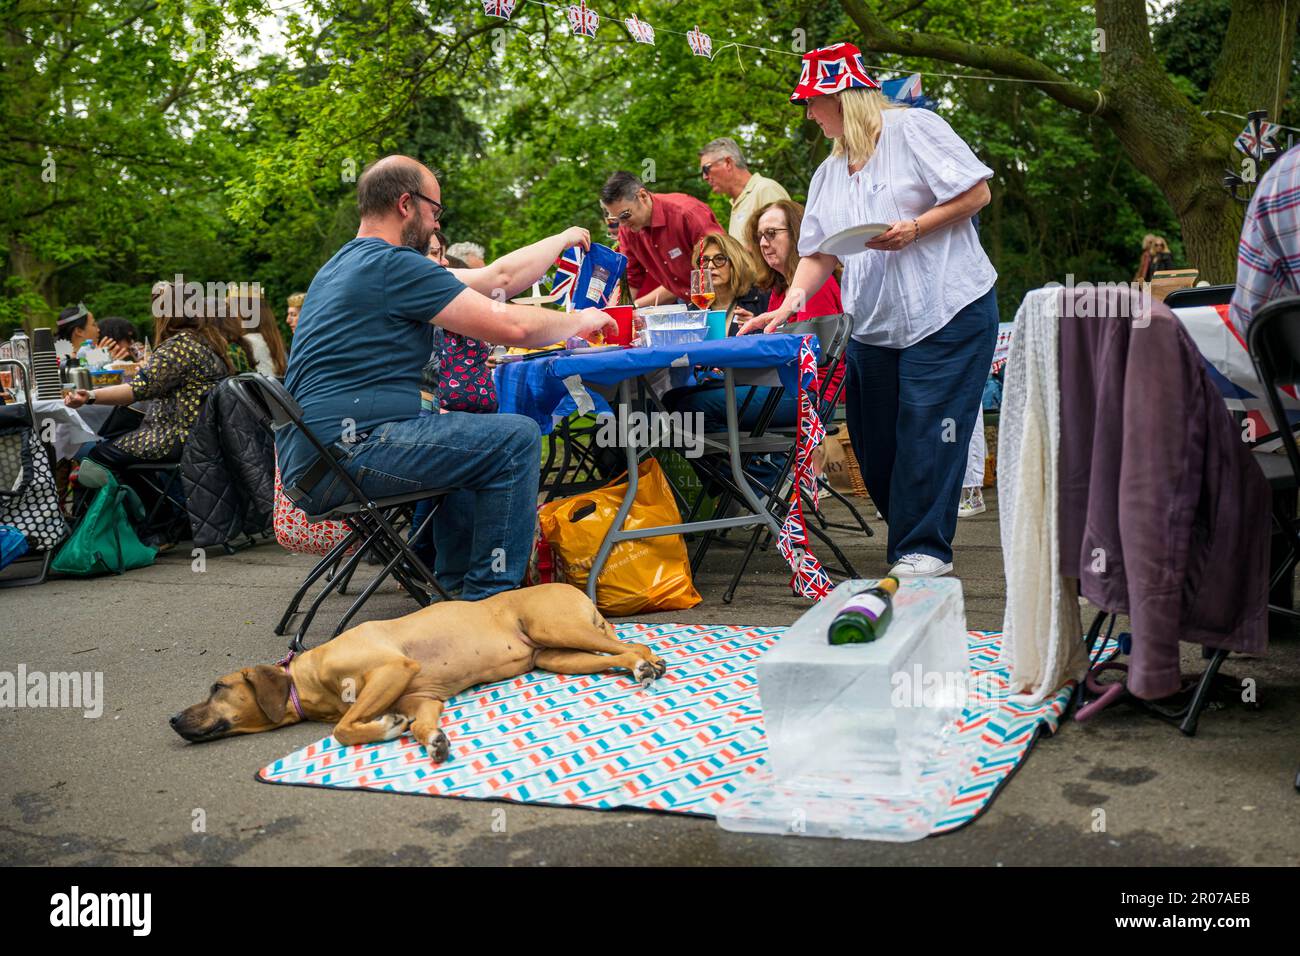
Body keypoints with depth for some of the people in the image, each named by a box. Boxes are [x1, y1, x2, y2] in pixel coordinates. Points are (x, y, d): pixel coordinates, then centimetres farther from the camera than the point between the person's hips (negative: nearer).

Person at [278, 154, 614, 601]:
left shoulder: (350, 262, 21)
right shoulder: (392, 264, -11)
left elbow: (494, 279, 23)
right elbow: (510, 325, -12)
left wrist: (562, 240, 30)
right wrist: (581, 321, 6)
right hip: (345, 448, -11)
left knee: (465, 438, 31)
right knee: (515, 437, -11)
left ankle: (457, 585, 31)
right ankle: (490, 599, -7)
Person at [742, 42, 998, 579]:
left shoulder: (913, 129, -2)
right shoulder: (829, 173, 18)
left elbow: (976, 192, -5)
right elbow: (818, 252, 13)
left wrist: (914, 228, -16)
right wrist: (789, 304, -3)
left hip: (948, 312, -7)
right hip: (874, 327, 7)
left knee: (928, 430, -8)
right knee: (875, 443, 5)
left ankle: (925, 549, 0)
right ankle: (910, 541, 20)